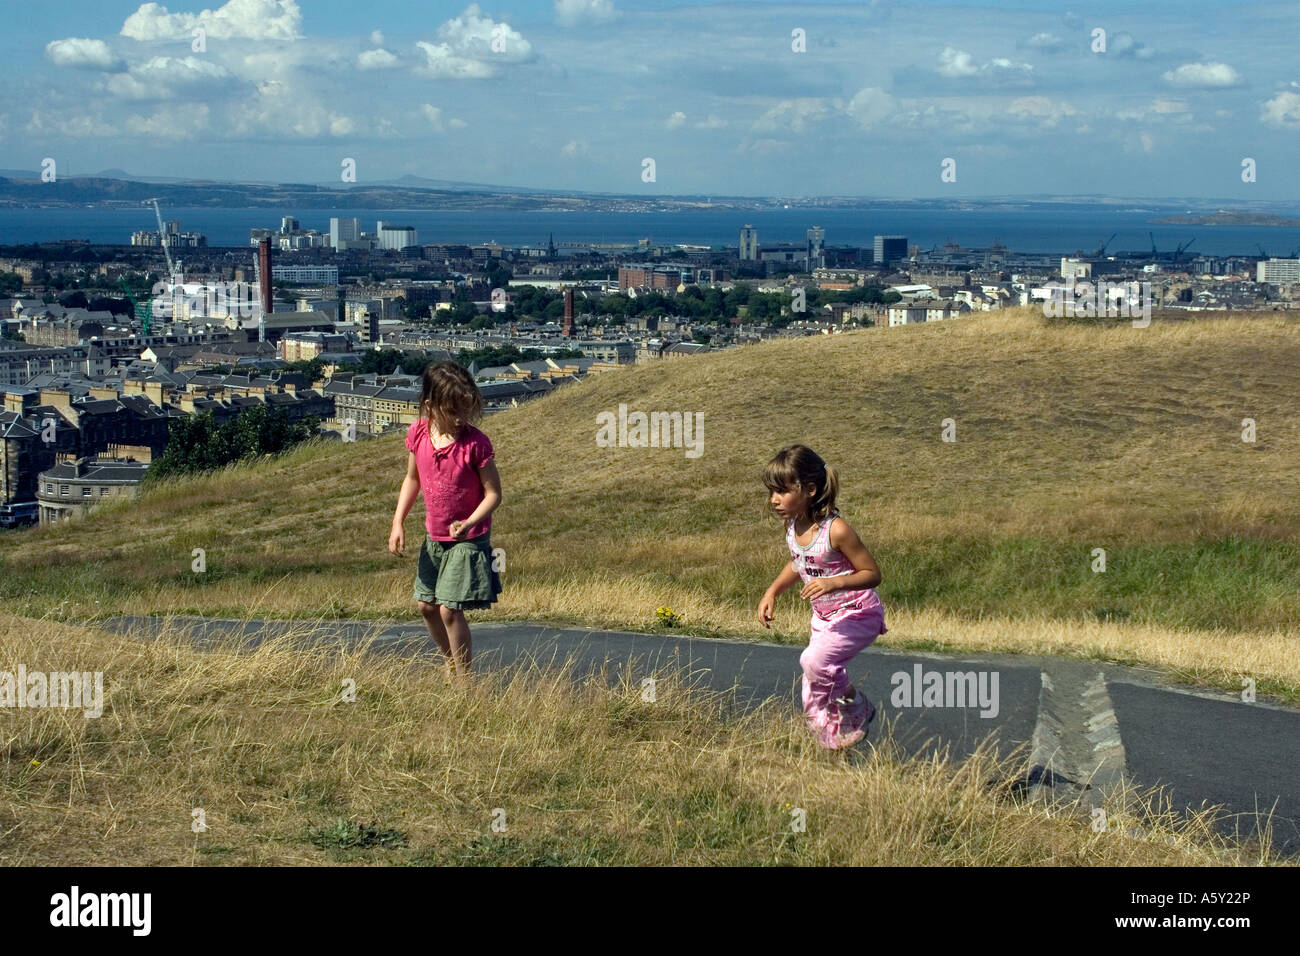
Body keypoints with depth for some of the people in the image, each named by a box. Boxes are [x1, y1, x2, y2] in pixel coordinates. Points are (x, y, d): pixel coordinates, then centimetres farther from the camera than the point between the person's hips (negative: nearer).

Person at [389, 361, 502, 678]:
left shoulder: (476, 444, -21)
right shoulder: (418, 433, -6)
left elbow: (493, 493, -15)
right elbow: (412, 479, 9)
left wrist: (468, 523, -31)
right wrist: (398, 523, 2)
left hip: (468, 540, -6)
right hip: (434, 538, 6)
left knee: (450, 610, -10)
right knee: (426, 605, 16)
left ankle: (462, 678, 5)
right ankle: (452, 659, 40)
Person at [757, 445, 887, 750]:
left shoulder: (835, 530, -27)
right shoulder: (792, 527, -4)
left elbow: (872, 573, -21)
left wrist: (833, 582, -36)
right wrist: (772, 592, 3)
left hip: (858, 614, -8)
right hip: (823, 618, 8)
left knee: (814, 660, -30)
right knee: (814, 705, 5)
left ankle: (856, 706, -3)